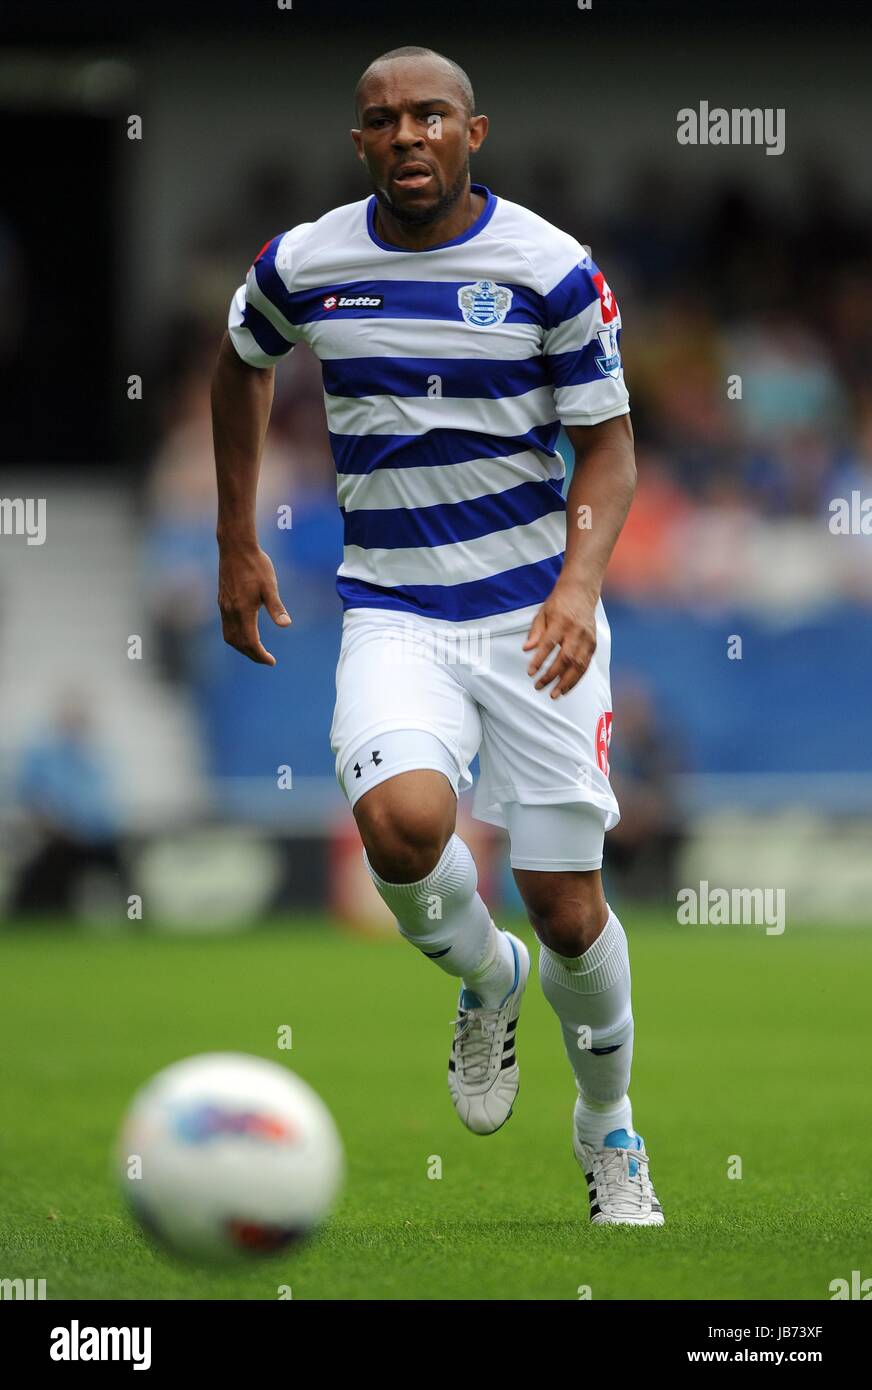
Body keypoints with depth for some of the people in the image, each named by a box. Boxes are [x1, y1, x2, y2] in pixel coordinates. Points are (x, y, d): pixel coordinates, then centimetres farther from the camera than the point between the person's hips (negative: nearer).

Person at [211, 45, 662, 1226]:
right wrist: (237, 544, 20)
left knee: (567, 906, 0)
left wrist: (578, 584, -19)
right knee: (403, 819, -29)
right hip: (394, 613, 1)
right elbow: (242, 367, 21)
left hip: (534, 609, -1)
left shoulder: (551, 268, -8)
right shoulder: (301, 266, -1)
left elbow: (607, 443, -2)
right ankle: (485, 976, 6)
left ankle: (609, 1131, 28)